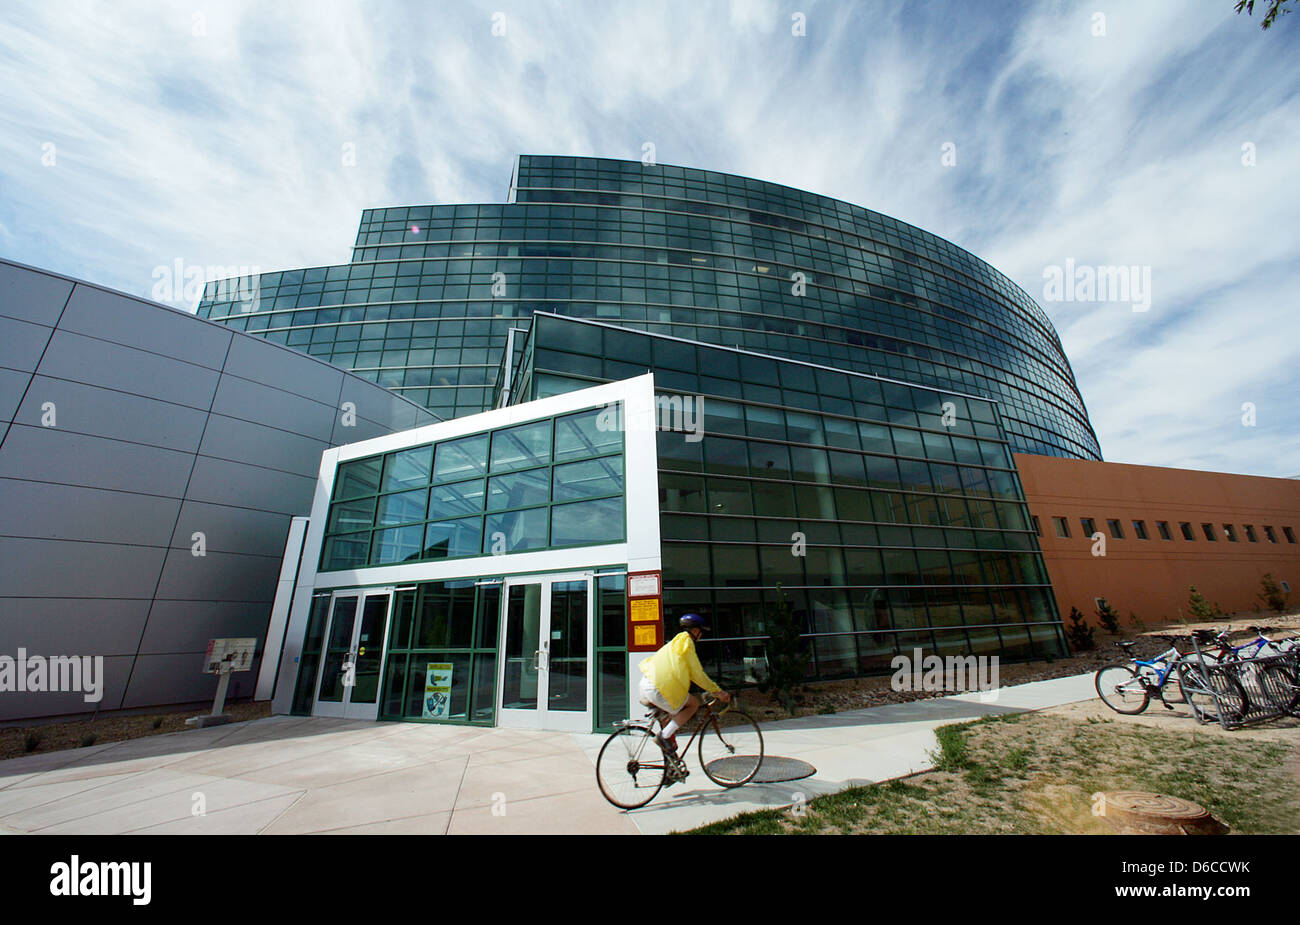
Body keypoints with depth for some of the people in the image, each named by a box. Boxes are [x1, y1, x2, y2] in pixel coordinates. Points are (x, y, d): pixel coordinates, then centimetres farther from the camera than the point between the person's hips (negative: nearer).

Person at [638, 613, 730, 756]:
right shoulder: (687, 642, -5)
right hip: (658, 688, -9)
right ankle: (664, 736, -2)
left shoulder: (676, 643, 24)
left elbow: (689, 671, 32)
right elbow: (697, 674, -6)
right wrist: (718, 691, 1)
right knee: (694, 703, 3)